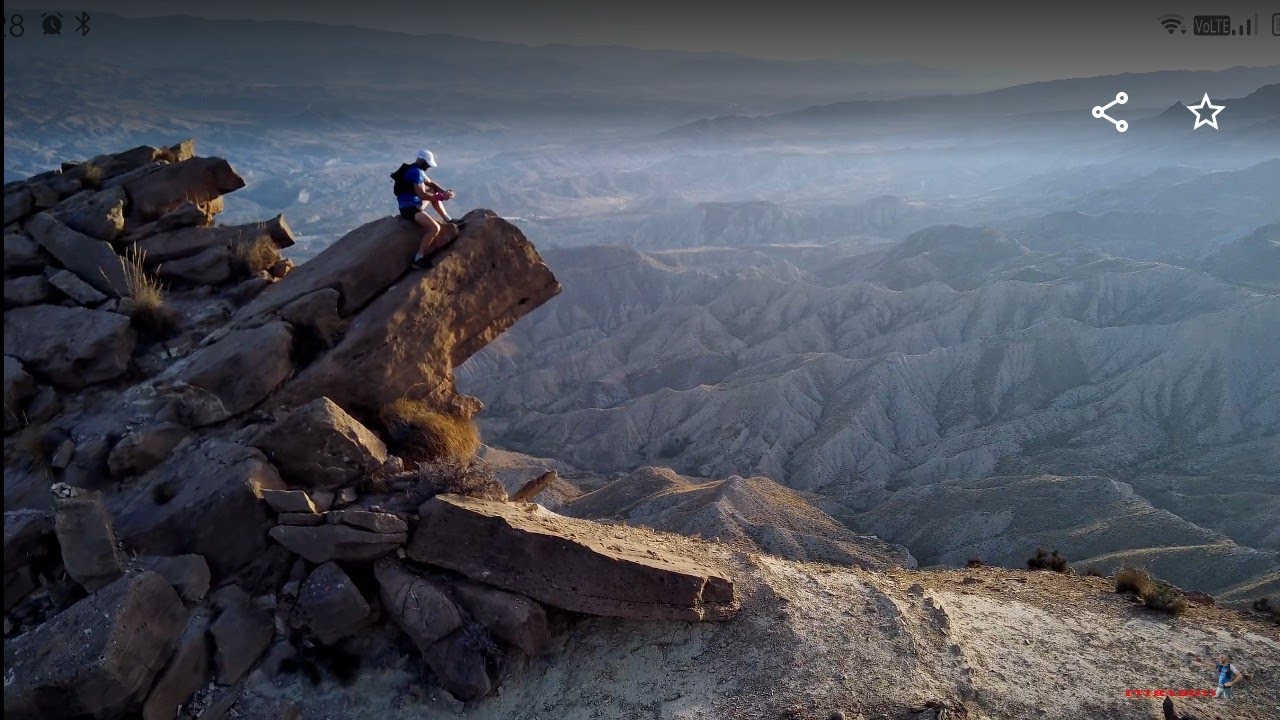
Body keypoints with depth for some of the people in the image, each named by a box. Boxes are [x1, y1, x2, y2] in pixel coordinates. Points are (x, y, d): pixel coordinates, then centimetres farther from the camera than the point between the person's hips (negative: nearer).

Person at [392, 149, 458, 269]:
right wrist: (442, 197, -18)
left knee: (434, 192, 24)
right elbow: (422, 194, -25)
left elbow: (430, 184, 19)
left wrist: (444, 192, 1)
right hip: (409, 208, -11)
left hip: (414, 203, 11)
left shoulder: (415, 169, 12)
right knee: (435, 228, -26)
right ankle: (418, 259, -23)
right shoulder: (416, 172, -19)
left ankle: (449, 221, 26)